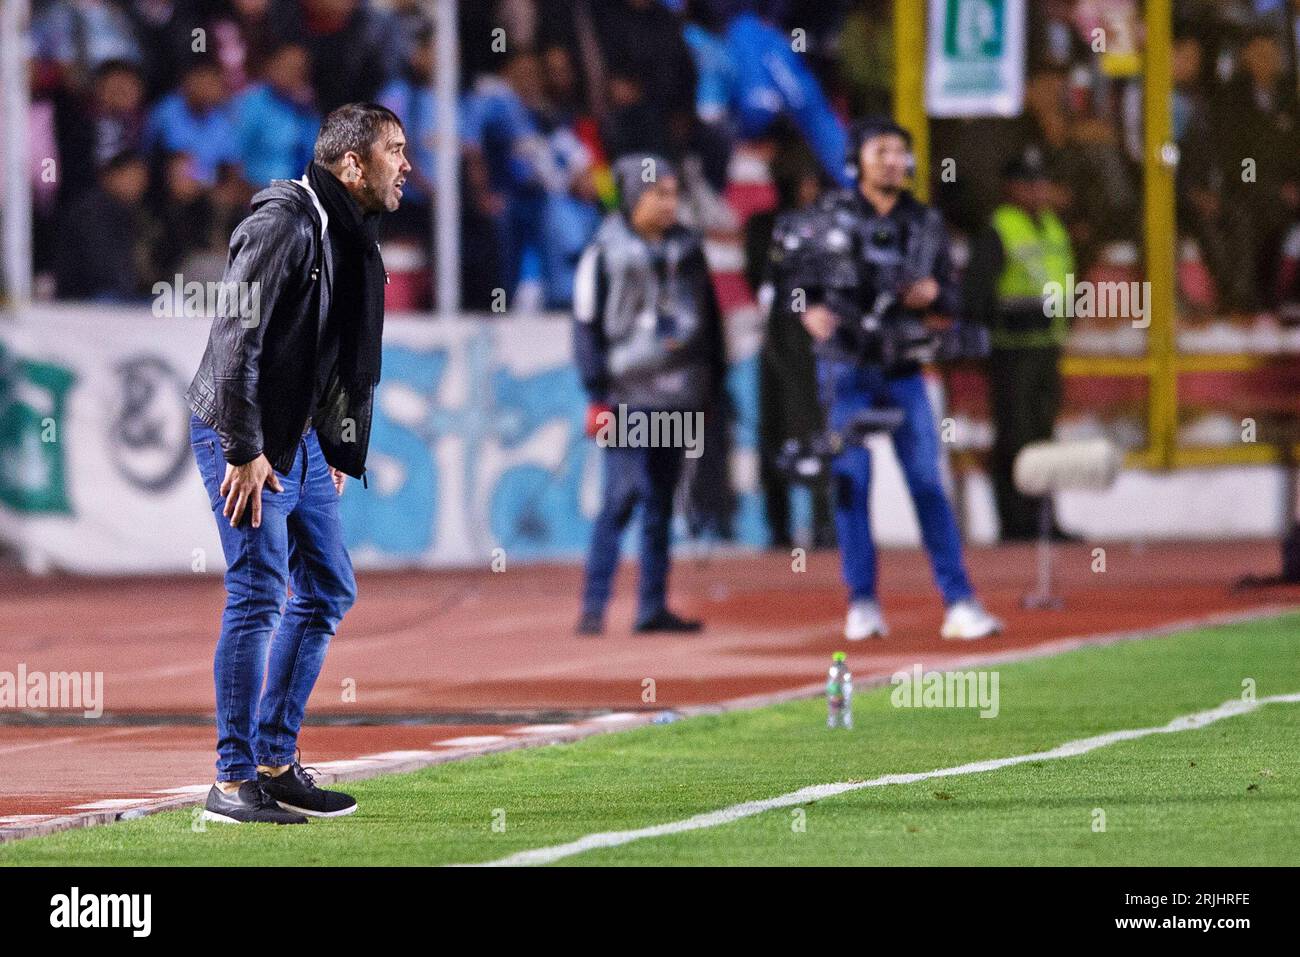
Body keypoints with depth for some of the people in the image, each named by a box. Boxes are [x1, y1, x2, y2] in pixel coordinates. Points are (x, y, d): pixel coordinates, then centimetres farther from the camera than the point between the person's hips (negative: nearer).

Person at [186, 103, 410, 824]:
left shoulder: (351, 237, 12)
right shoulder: (283, 223, -18)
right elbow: (236, 337, -22)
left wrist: (337, 450, 17)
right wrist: (244, 451, -23)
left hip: (300, 440, 10)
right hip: (242, 439, -10)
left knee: (328, 592, 11)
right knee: (258, 597, -11)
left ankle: (276, 765, 18)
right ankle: (233, 783, -6)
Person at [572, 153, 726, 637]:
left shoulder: (688, 248, 12)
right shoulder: (605, 253, -3)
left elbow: (710, 319, 18)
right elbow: (587, 326, -4)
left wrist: (714, 383, 13)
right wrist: (597, 393, -9)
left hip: (679, 395, 5)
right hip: (628, 393, -5)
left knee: (661, 502, 7)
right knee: (622, 495, -13)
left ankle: (653, 607, 10)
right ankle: (593, 605, -11)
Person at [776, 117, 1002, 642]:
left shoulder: (925, 223, 8)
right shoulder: (830, 213, 1)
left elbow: (950, 301, 12)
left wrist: (933, 295, -11)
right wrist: (809, 309, -15)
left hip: (902, 369, 1)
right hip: (845, 366, -1)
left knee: (928, 483, -3)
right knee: (851, 481, 0)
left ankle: (959, 603, -3)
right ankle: (862, 604, 7)